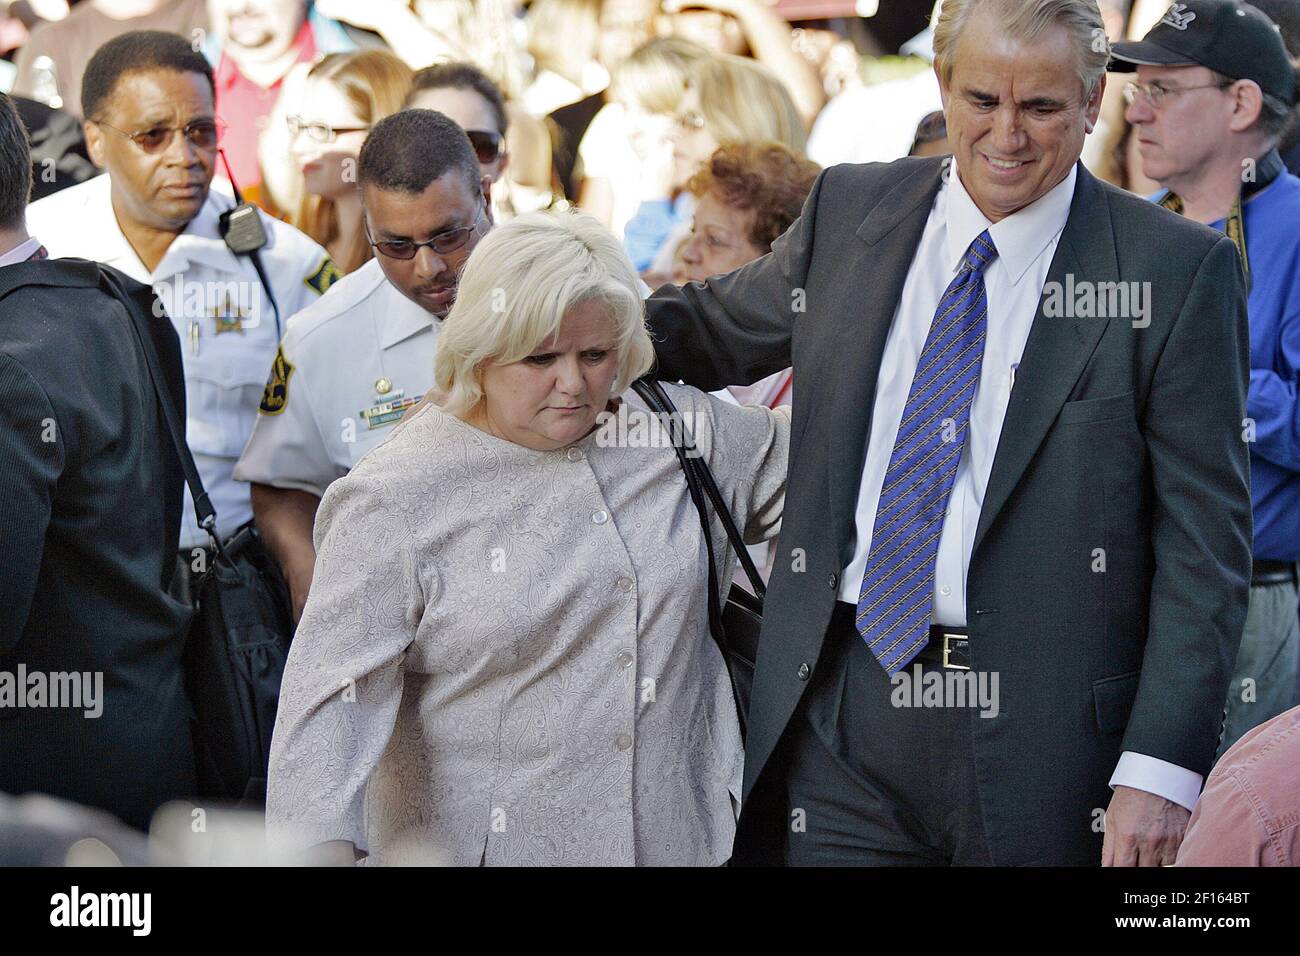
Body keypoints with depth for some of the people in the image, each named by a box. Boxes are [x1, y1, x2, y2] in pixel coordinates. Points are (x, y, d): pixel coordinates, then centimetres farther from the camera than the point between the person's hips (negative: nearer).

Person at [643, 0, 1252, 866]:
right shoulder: (849, 210, 8)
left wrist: (1161, 768, -13)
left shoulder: (1178, 272, -4)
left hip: (1040, 734, -3)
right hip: (842, 715, 3)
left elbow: (1204, 542, -6)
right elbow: (723, 327, 26)